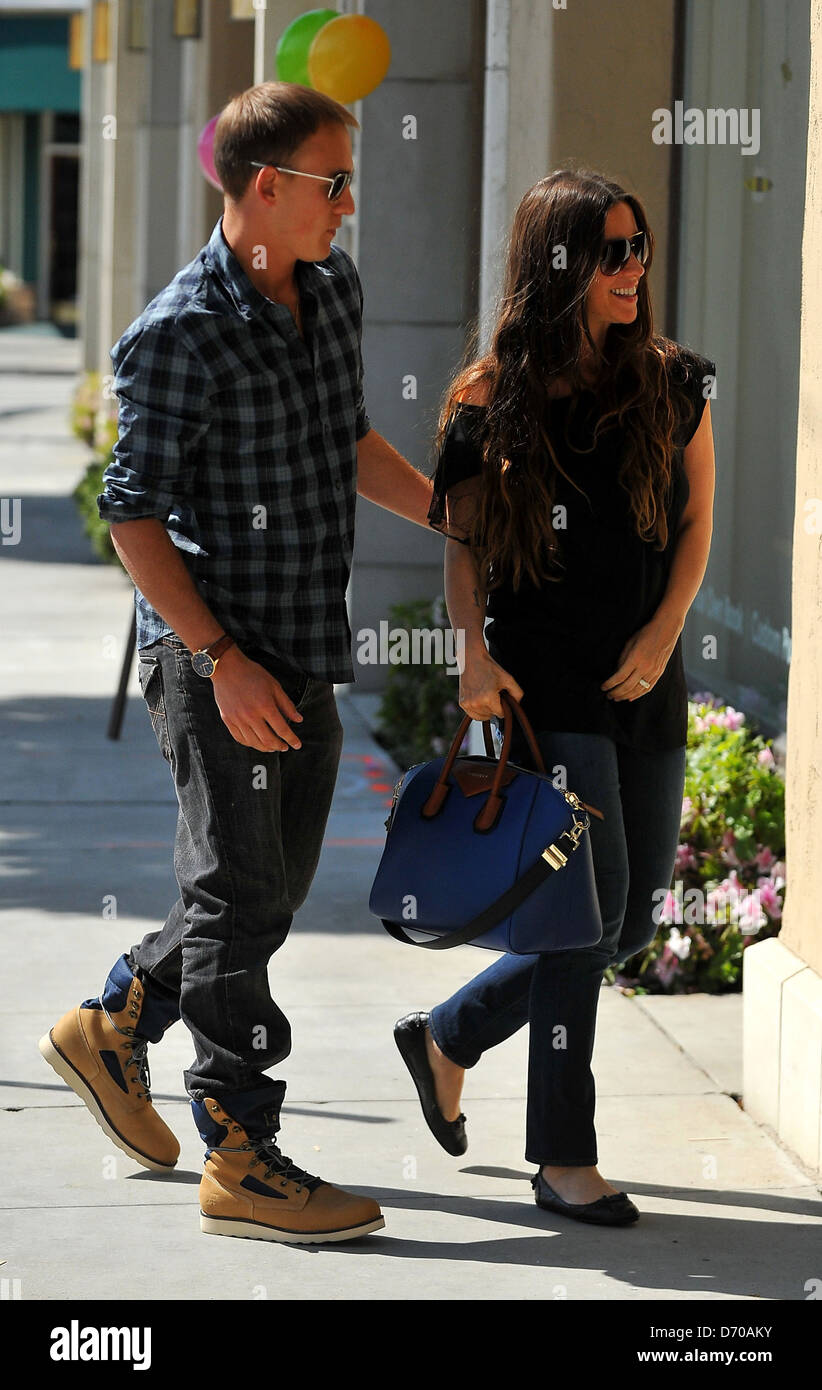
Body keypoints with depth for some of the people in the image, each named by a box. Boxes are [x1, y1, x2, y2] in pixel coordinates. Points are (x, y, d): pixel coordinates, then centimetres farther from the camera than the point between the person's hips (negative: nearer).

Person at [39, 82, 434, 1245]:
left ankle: (110, 1030, 35)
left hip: (309, 663, 8)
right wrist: (222, 657, -20)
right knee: (239, 901, -3)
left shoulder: (332, 288, 8)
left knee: (270, 889, 15)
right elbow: (134, 514, -16)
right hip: (218, 661, -8)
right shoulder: (182, 334, -17)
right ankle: (243, 1165, 4)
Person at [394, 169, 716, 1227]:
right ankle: (563, 1158, 0)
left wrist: (662, 634, -3)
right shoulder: (494, 401, -5)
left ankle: (446, 1039, 31)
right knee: (590, 904, -11)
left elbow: (697, 520, 10)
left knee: (628, 923, 10)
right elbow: (463, 542, 4)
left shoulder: (671, 385, 3)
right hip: (545, 690, -5)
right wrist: (473, 651, -10)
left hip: (644, 691, 5)